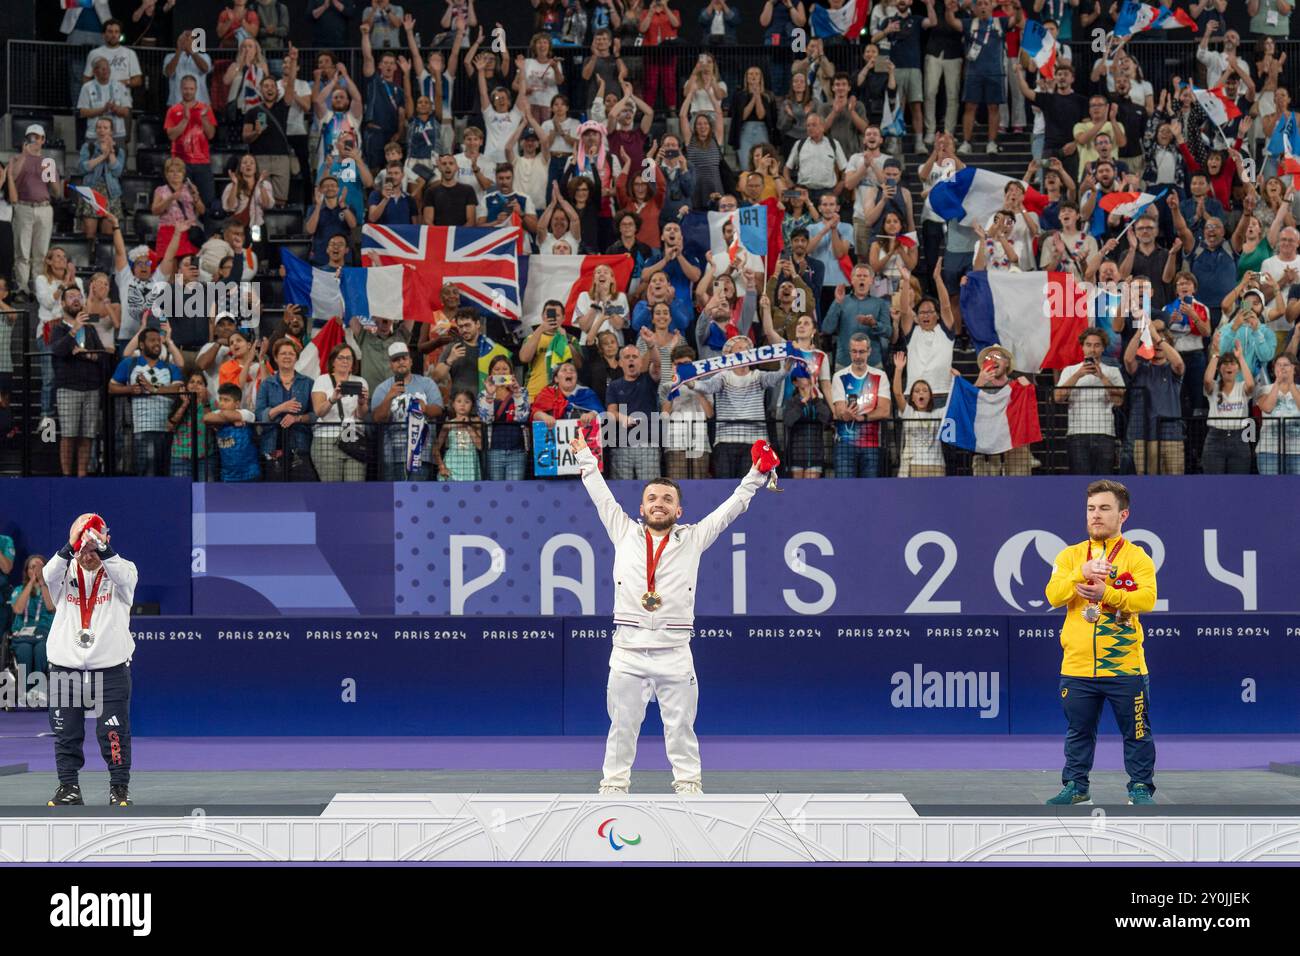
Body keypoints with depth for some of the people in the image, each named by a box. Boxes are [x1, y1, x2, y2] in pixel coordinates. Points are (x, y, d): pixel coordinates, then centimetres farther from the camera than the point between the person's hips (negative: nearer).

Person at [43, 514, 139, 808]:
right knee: (66, 734, 8)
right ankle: (68, 788, 19)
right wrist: (70, 547, -34)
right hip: (65, 667, 2)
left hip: (111, 667, -2)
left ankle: (120, 789, 12)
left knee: (114, 733, -1)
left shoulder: (119, 568, 0)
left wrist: (103, 548, -36)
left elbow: (125, 578, -24)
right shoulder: (65, 571, 3)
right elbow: (49, 576, -20)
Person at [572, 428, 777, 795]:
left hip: (674, 651, 0)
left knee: (680, 725, 5)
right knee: (622, 724, 5)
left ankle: (689, 784, 13)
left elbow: (731, 507, 11)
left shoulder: (693, 538, 9)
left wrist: (756, 474, 7)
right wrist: (585, 457, 19)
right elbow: (602, 496, 16)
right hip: (627, 650, 0)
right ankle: (614, 784, 13)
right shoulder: (625, 533, 10)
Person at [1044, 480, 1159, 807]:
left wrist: (1105, 592, -26)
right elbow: (1053, 596, -6)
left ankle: (1141, 787, 14)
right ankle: (1076, 786, 23)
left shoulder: (1137, 557, 0)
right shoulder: (1069, 556, 9)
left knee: (1136, 732, 3)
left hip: (1125, 666, -3)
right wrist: (1082, 574, -22)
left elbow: (1147, 598, -14)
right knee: (1078, 731, 12)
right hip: (1077, 667, 3)